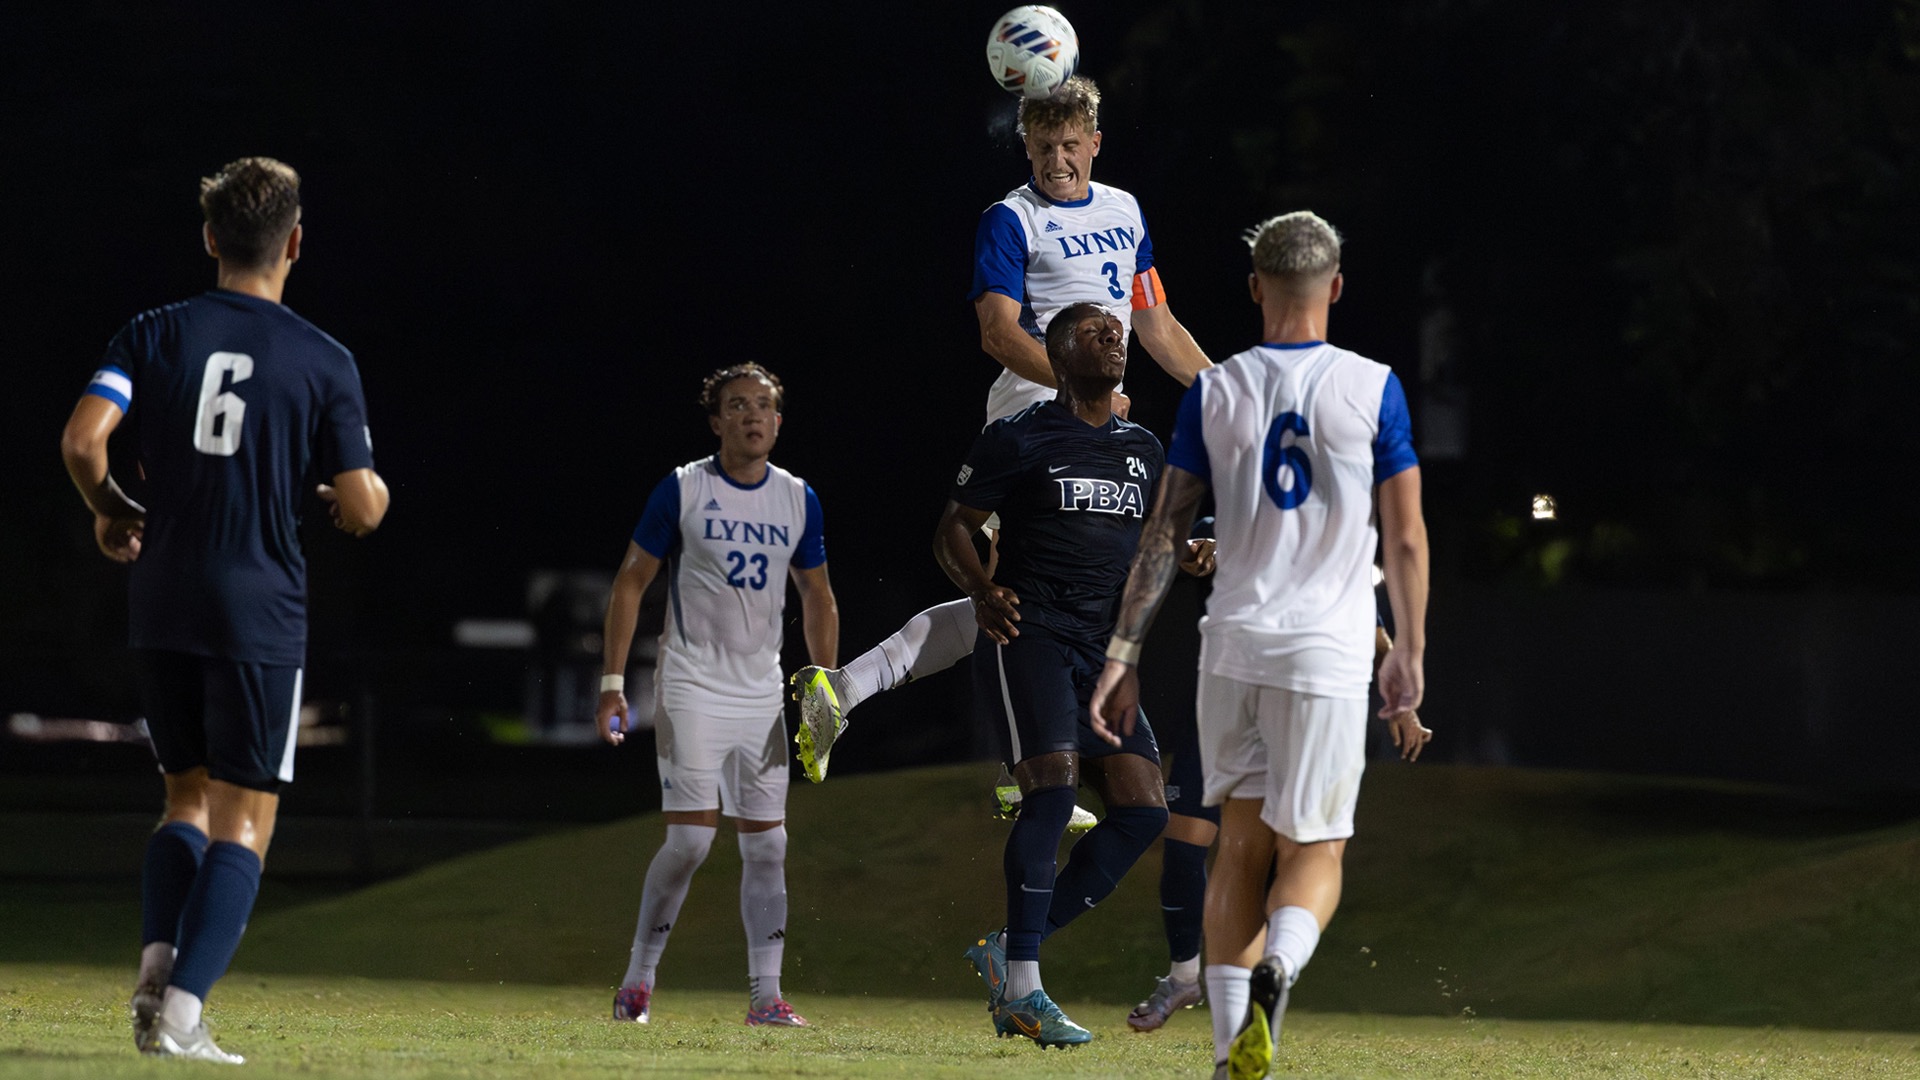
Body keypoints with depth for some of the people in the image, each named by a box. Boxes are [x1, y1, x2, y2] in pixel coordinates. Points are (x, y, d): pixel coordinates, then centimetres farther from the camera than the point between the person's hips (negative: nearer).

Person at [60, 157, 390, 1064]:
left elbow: (83, 438, -9)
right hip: (260, 613, -3)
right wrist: (369, 493, 18)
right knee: (243, 820, 2)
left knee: (187, 797, 18)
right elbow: (361, 508, -6)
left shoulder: (155, 335, 2)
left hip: (161, 606, 3)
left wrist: (110, 512, 10)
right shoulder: (324, 362, -3)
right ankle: (181, 1012, -11)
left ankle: (156, 966, -3)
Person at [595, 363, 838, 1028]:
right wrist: (613, 684, -6)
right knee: (690, 838, -13)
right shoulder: (683, 490, -5)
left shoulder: (798, 500, 7)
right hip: (691, 690, -4)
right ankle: (637, 980, 0)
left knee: (767, 847, 1)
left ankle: (765, 995, 4)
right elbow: (631, 582, -1)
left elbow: (818, 601, 16)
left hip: (762, 694, 4)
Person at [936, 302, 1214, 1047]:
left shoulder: (1142, 451, 17)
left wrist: (1188, 559, 5)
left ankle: (1009, 949, 5)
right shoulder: (1021, 439, 0)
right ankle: (1022, 988, -18)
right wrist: (980, 589, -16)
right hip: (1026, 635, -7)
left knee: (1142, 810, -5)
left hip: (1099, 649, 7)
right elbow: (953, 528, 3)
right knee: (1052, 787, -22)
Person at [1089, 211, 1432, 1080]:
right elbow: (1405, 539, -2)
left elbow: (1164, 531, 1)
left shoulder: (1214, 394, 3)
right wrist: (1409, 659, 5)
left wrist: (1123, 655, 4)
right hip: (1326, 650, -2)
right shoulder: (1372, 390, -2)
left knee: (1241, 847, 12)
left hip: (1233, 647, 2)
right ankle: (1277, 969, -28)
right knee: (1313, 853, 5)